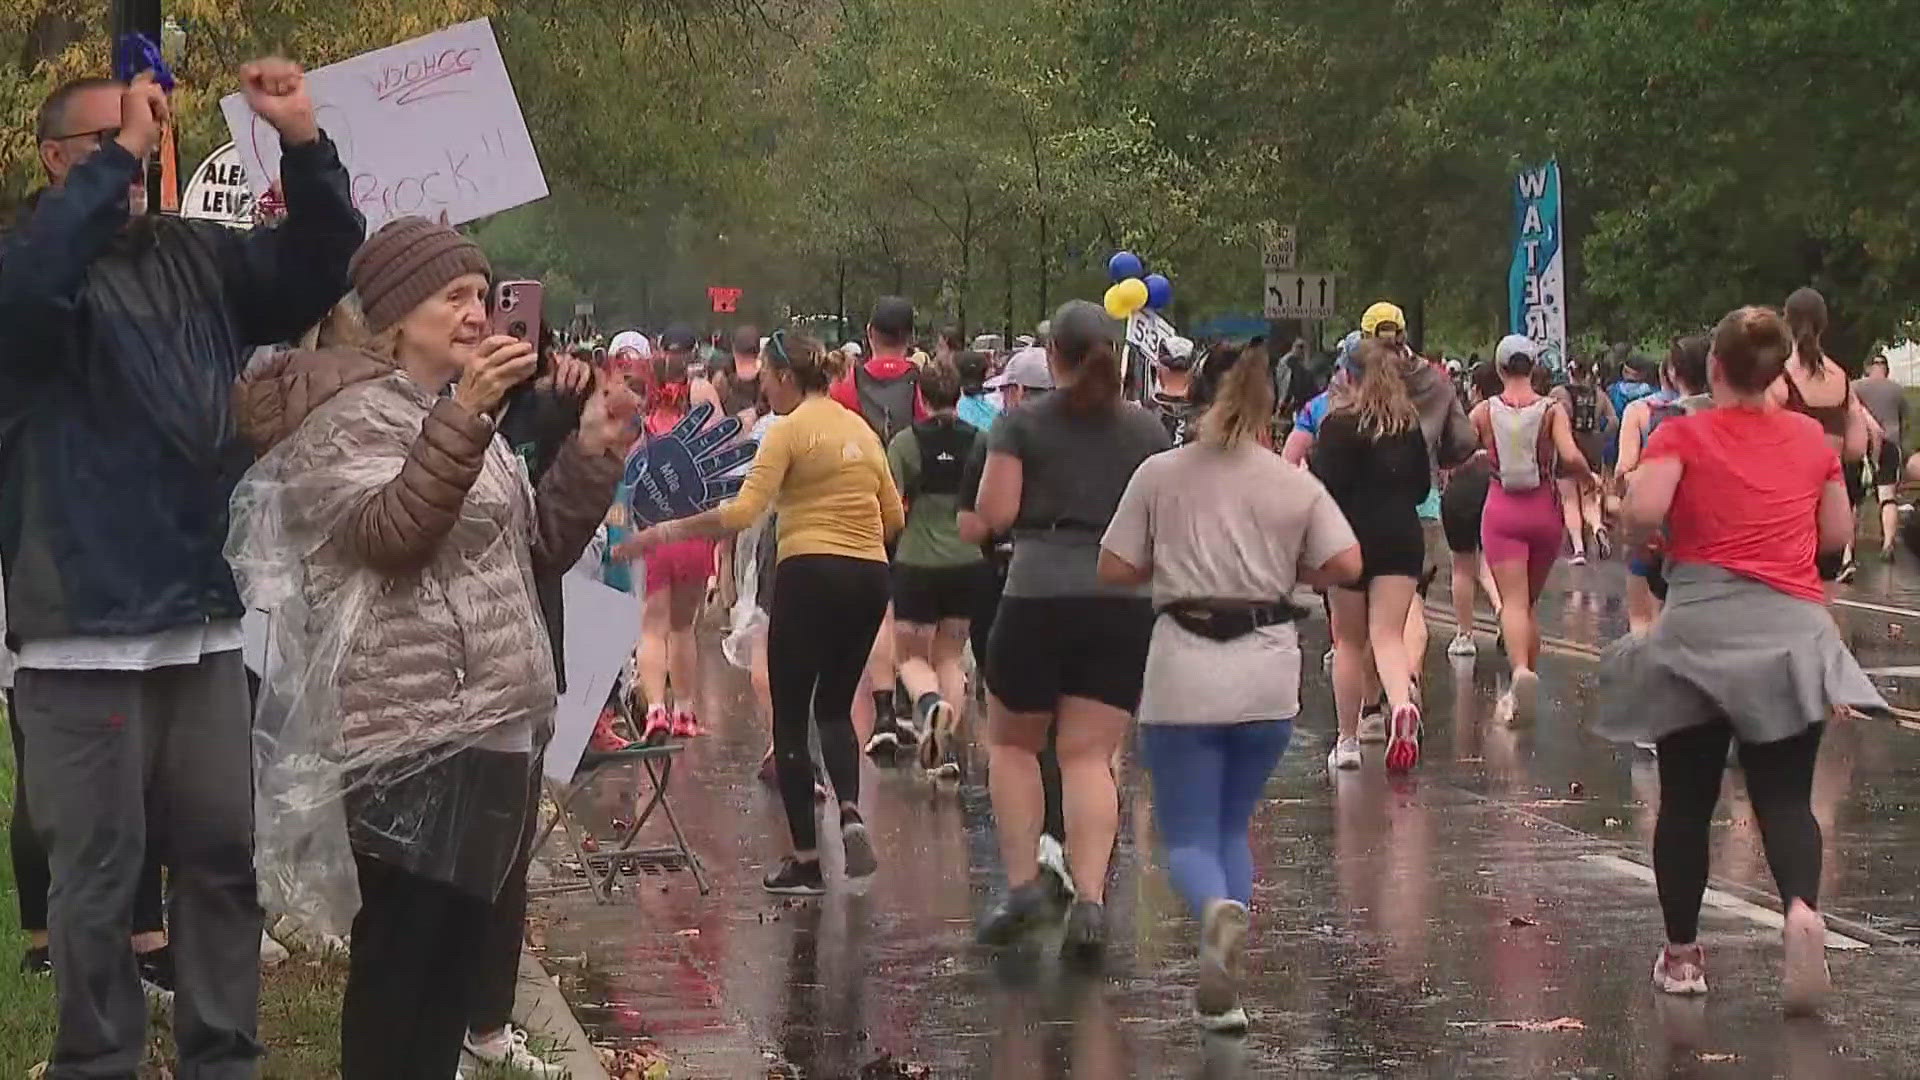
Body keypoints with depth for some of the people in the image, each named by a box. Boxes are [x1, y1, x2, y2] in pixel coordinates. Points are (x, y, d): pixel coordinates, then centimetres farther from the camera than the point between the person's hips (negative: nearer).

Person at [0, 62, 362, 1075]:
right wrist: (117, 155, -29)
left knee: (224, 851, 12)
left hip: (204, 617, 5)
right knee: (99, 870, 2)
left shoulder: (198, 256, 10)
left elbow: (315, 271, 5)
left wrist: (303, 145, -11)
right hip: (85, 625, -5)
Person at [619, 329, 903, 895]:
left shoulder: (790, 431, -6)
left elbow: (742, 511, -16)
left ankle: (806, 859, 2)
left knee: (789, 716, 4)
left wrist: (667, 531, -13)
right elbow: (893, 517, 15)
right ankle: (850, 812, -7)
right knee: (834, 707, 20)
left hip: (810, 573, -6)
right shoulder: (861, 429, 13)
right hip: (869, 576, 7)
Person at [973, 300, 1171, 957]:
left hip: (1040, 595, -2)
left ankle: (1023, 883, 3)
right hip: (1126, 601, 2)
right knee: (1090, 756, 3)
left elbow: (995, 515, -6)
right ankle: (1089, 899, -10)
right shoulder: (1147, 430, 8)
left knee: (1012, 743, 15)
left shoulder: (1022, 424, 0)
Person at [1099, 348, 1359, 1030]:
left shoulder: (1159, 473, 3)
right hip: (1267, 676, 2)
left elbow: (1114, 571, 1)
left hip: (1183, 673, -2)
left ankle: (1219, 909, -30)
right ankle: (1221, 988, 8)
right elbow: (1345, 565, -2)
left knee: (1188, 837, 5)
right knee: (1233, 827, 17)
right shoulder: (1296, 484, 5)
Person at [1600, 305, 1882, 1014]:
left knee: (1686, 798, 11)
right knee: (1785, 796, 2)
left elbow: (1643, 511, -15)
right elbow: (1837, 535, 14)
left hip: (1700, 627, -1)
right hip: (1791, 628, 1)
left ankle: (1682, 953, 17)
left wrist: (1645, 543, 6)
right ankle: (1803, 907, -27)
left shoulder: (1682, 435, 0)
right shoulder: (1811, 438, 10)